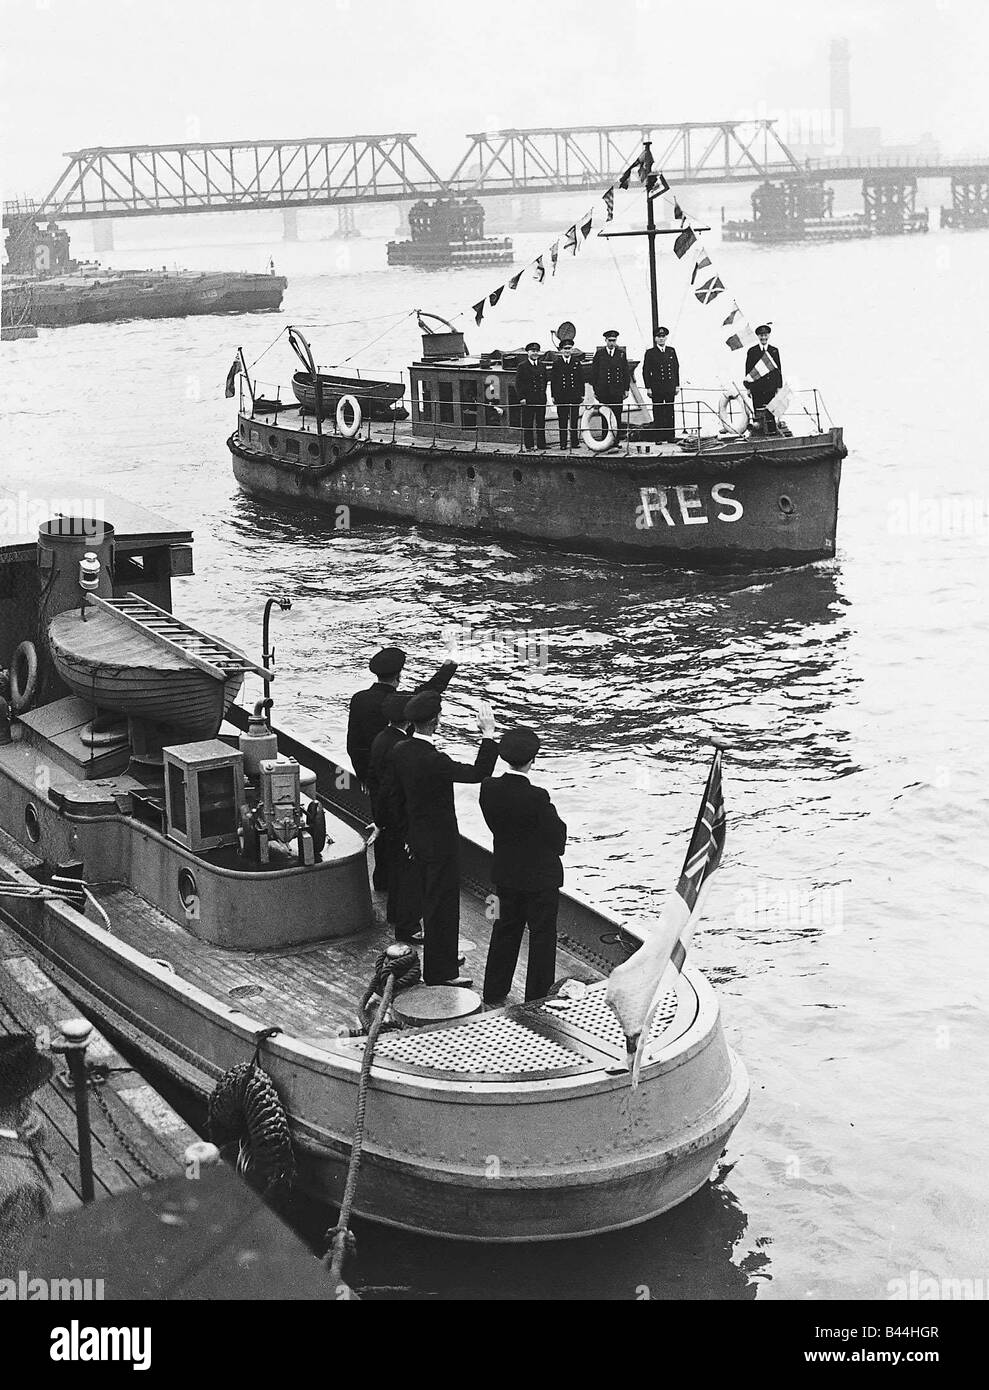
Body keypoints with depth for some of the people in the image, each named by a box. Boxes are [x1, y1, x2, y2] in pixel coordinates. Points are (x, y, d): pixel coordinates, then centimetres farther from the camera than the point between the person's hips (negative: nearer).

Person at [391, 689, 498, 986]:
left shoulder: (400, 750, -2)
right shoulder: (433, 761, -29)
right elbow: (478, 773, -30)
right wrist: (488, 735, -24)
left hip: (418, 837, 9)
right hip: (440, 842, -9)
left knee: (431, 900, 23)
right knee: (443, 904, 3)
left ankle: (443, 957, 39)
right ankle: (439, 972, 12)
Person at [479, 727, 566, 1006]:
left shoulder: (489, 789, -11)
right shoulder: (537, 798, -27)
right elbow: (558, 842, -18)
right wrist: (559, 824, 1)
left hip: (506, 875, 5)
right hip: (540, 877, -5)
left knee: (505, 931, 21)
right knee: (542, 936, 11)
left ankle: (494, 993, 32)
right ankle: (537, 998, 21)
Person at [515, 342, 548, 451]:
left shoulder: (542, 366, 14)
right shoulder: (522, 366, -1)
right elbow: (518, 383, -4)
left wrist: (543, 394, 9)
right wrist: (522, 397, -11)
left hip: (541, 399, 4)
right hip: (528, 399, -4)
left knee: (541, 423, 5)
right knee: (527, 424, -2)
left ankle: (541, 444, 10)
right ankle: (528, 444, 4)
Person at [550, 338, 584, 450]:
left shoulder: (577, 362, 8)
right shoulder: (557, 363, 5)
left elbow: (581, 379, 9)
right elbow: (552, 381, 5)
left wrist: (582, 394, 3)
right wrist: (553, 395, -1)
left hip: (575, 396, 1)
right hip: (561, 396, -1)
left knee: (574, 419, 2)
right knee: (562, 420, 0)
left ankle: (575, 442, 7)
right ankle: (563, 443, 4)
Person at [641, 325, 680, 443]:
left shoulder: (671, 351, 10)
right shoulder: (650, 353, 1)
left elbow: (676, 368, 13)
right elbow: (646, 371, 0)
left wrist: (677, 385, 8)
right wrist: (648, 388, -6)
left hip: (670, 388, 3)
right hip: (656, 388, -3)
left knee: (670, 413, 5)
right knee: (658, 414, -1)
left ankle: (670, 437, 9)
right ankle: (660, 438, 1)